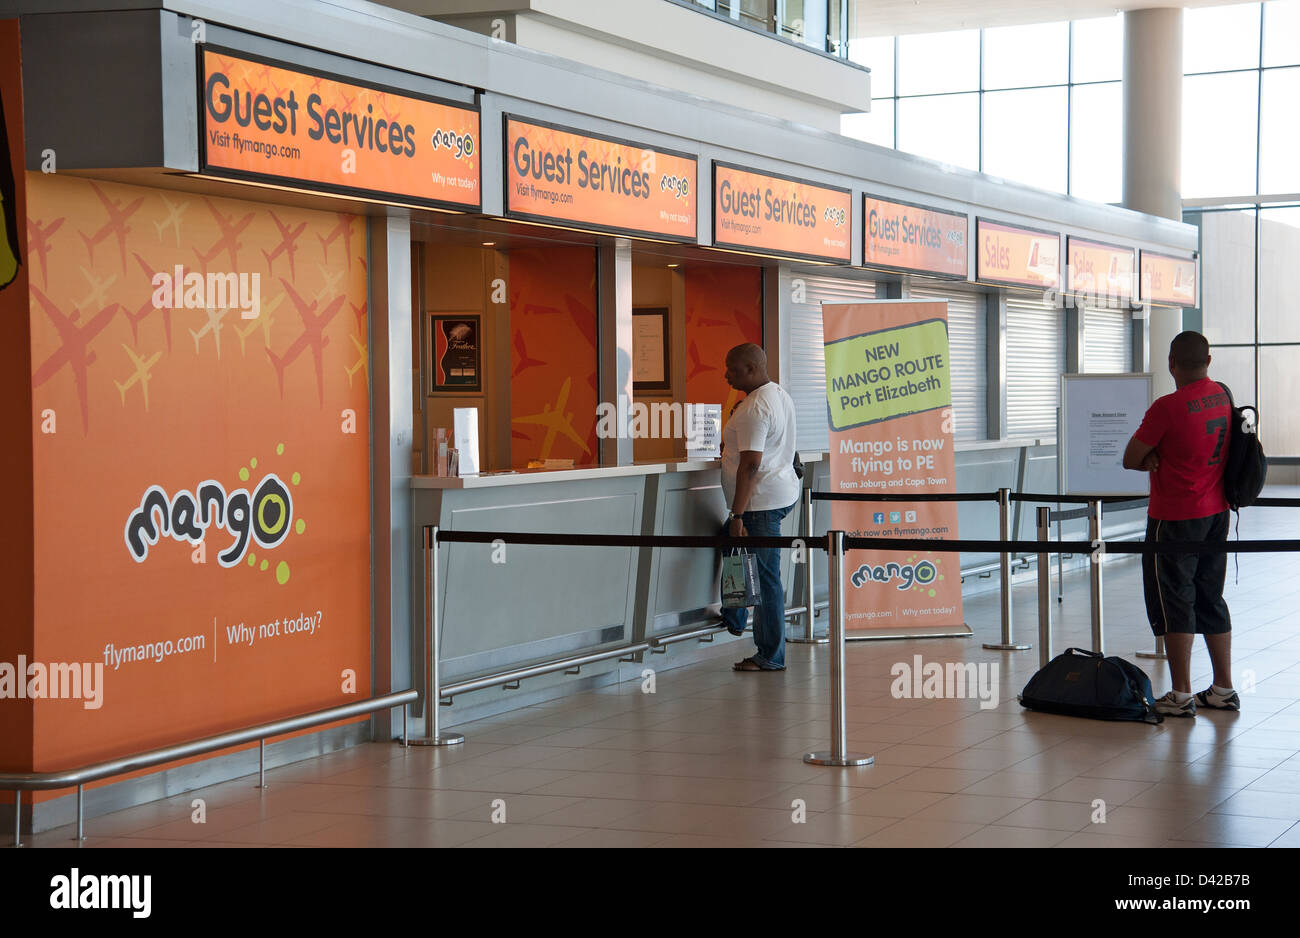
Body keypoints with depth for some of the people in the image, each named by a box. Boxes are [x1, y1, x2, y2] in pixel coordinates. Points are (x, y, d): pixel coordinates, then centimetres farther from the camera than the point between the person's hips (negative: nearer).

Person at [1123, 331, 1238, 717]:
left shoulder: (1168, 407, -20)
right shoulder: (1223, 396, 4)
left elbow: (1130, 460, -13)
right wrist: (1160, 458, -2)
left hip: (1176, 517, -7)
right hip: (1217, 511, 7)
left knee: (1174, 603, 0)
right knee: (1211, 599, 15)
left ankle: (1180, 696, 1)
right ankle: (1223, 689, 20)